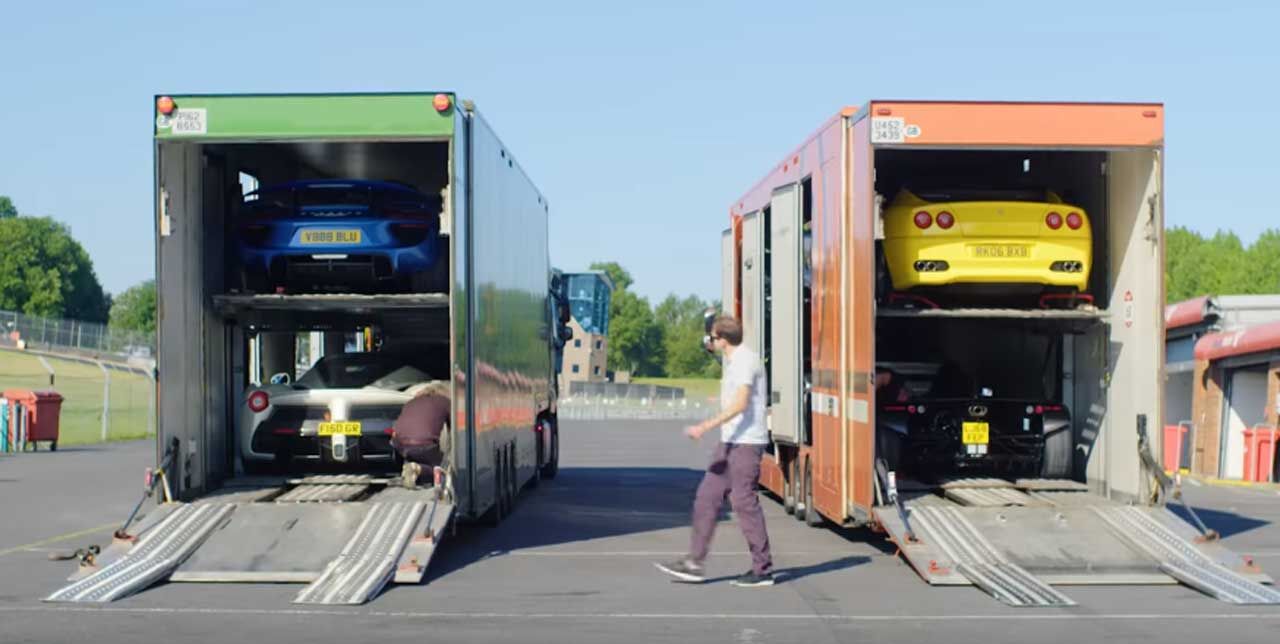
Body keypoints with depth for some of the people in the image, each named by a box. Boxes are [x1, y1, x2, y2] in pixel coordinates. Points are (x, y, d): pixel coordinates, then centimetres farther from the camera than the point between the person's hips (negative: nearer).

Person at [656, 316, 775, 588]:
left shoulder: (745, 360, -14)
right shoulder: (734, 361, 17)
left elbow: (740, 404, -24)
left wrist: (706, 426, -28)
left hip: (745, 443, -10)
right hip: (730, 442, 10)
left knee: (744, 502, -6)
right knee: (706, 498, 6)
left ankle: (763, 569, 2)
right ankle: (694, 563, 8)